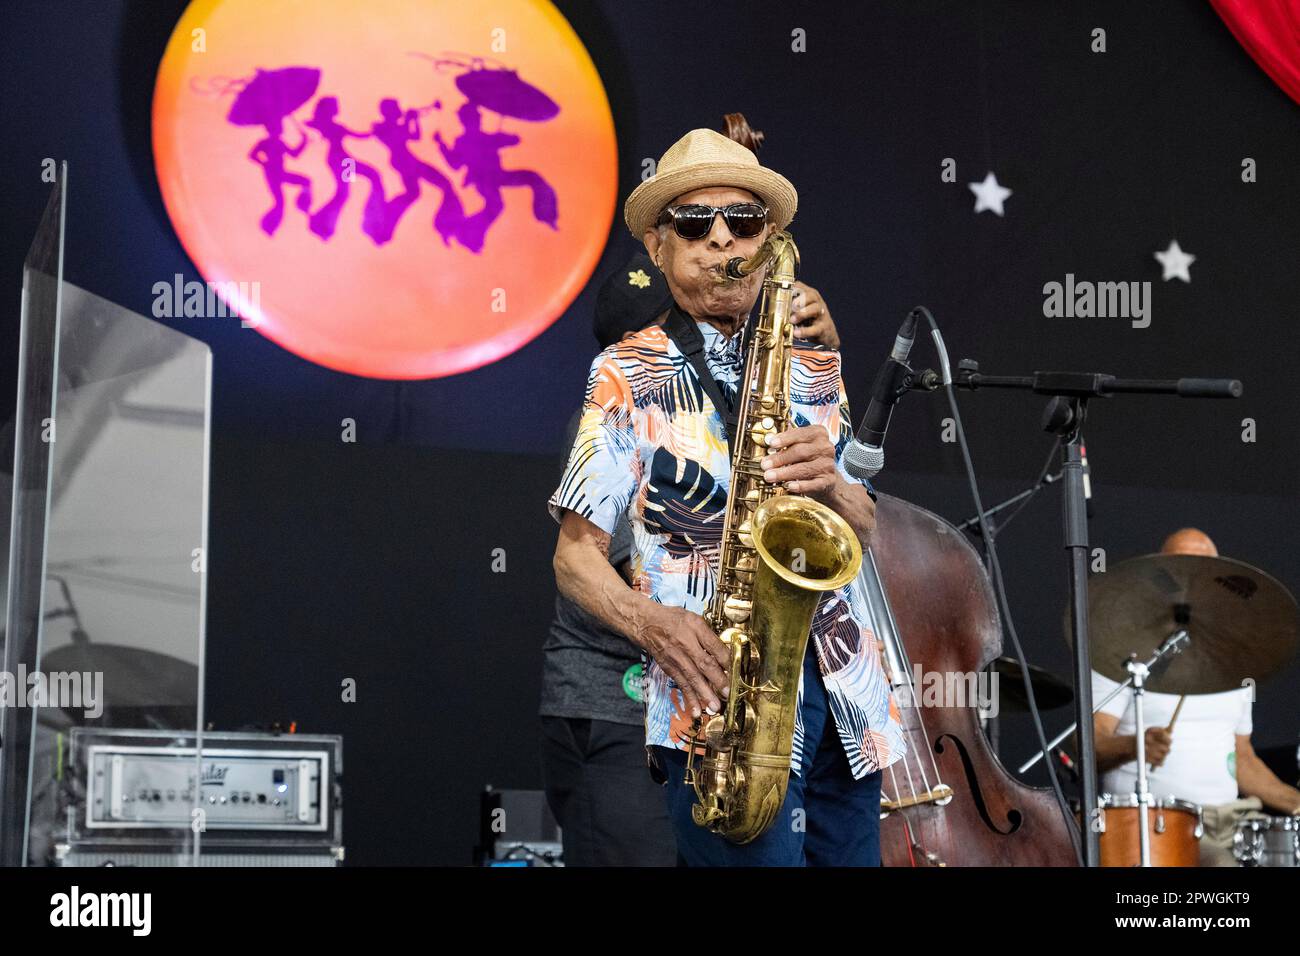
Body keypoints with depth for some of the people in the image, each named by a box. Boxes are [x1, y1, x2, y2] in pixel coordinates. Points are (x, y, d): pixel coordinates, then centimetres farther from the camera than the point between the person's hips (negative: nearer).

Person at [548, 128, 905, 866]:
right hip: (721, 693, -5)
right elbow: (576, 556, 0)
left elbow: (863, 533, 15)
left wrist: (829, 485, -7)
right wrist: (653, 624, -20)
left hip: (844, 690, 5)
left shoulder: (815, 370, 17)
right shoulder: (628, 376, 3)